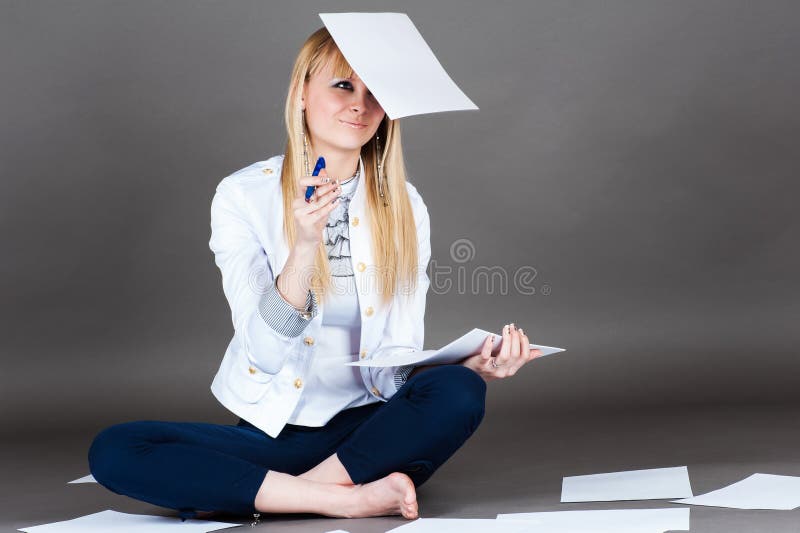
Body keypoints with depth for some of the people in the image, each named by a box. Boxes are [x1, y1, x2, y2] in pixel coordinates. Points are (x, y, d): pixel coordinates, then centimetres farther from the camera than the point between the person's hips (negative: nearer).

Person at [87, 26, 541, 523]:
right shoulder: (243, 196, -6)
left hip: (366, 431, 1)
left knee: (457, 394, -30)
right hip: (270, 428, 0)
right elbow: (266, 353, -16)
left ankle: (249, 492, -18)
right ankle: (350, 497, -23)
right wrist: (304, 246, -30)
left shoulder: (404, 208, 0)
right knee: (112, 451, -23)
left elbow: (394, 366, -5)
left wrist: (470, 367, -25)